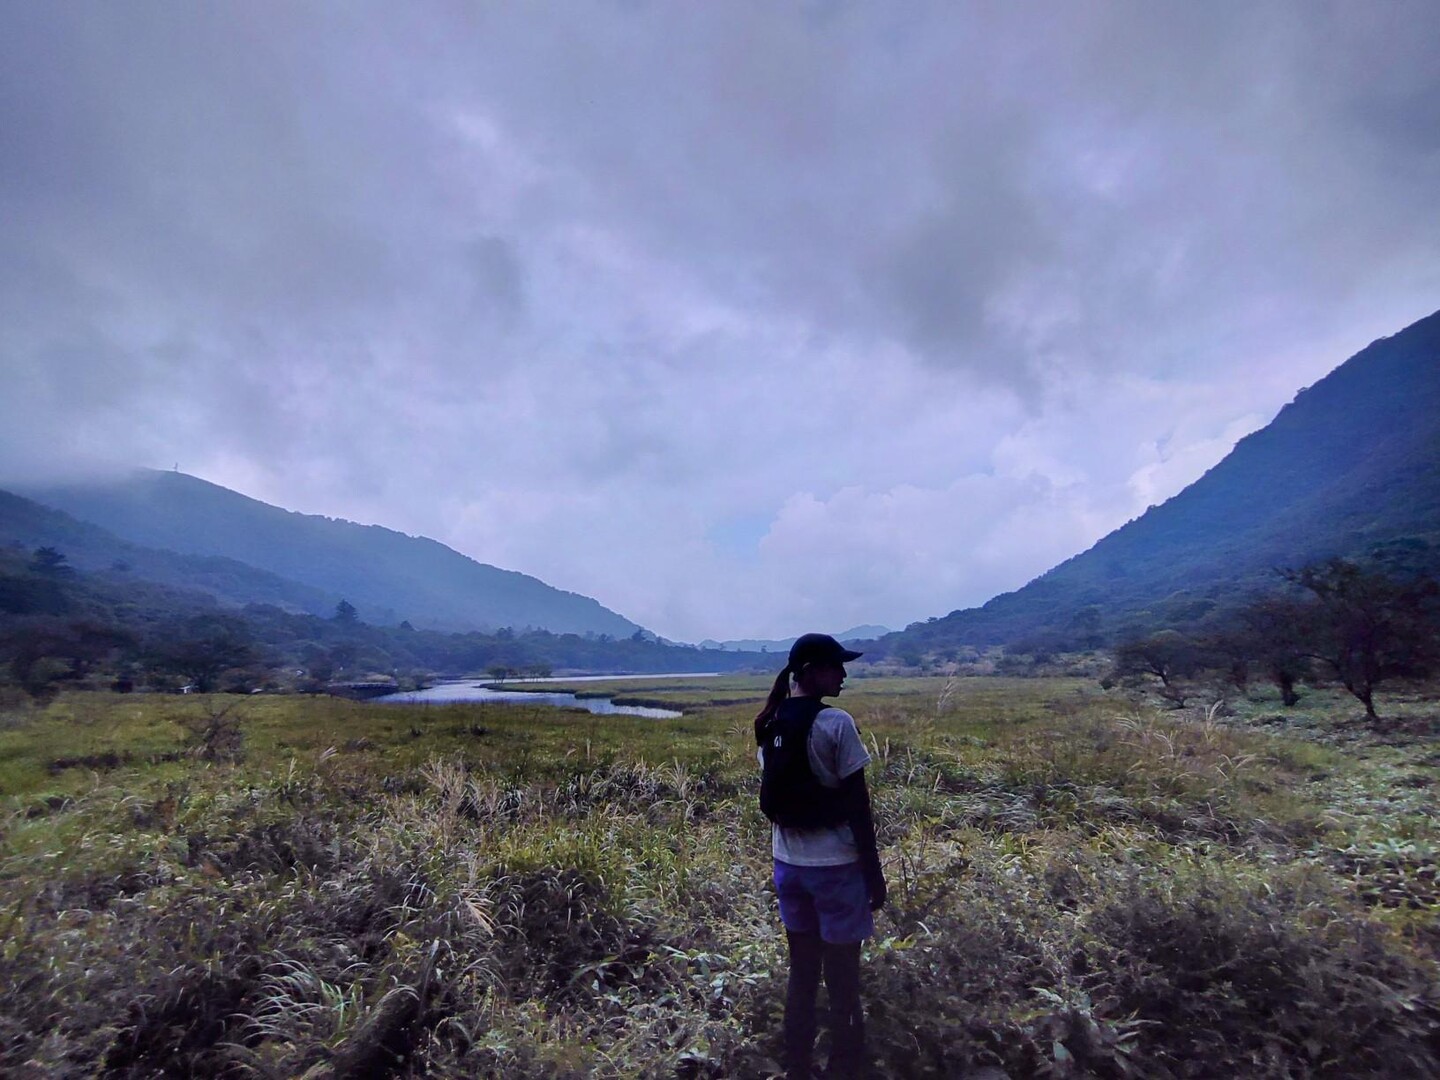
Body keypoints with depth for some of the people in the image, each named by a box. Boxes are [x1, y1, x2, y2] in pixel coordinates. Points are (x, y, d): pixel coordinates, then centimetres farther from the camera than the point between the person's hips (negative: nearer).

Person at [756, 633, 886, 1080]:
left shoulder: (770, 724, 1)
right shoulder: (836, 723, -19)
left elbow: (773, 797, 8)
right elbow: (857, 805, -15)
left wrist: (787, 852, 18)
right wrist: (874, 871, -5)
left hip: (788, 863, 6)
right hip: (836, 865, -6)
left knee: (801, 973, 20)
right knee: (842, 980, 10)